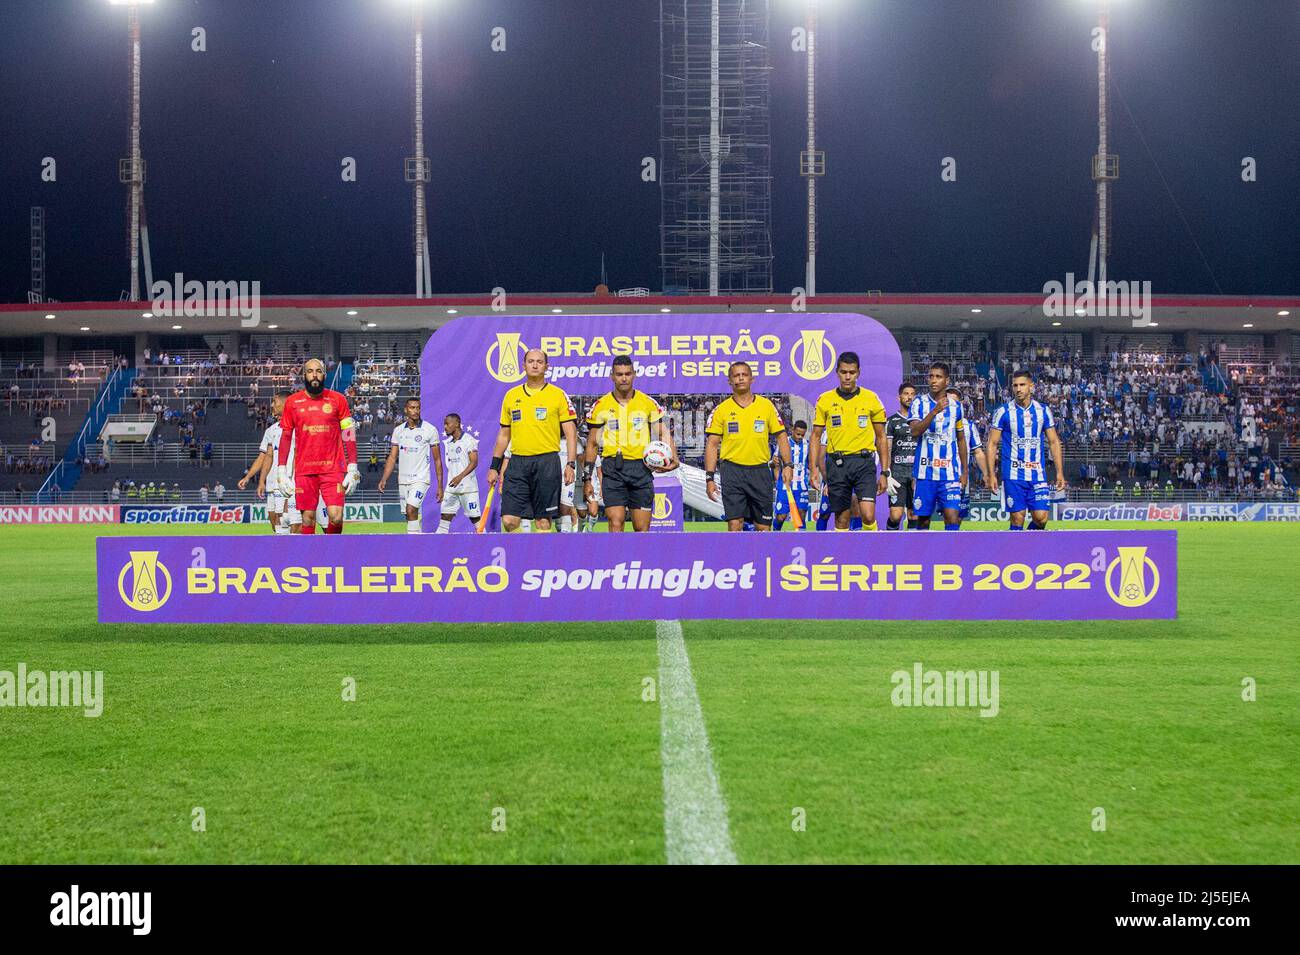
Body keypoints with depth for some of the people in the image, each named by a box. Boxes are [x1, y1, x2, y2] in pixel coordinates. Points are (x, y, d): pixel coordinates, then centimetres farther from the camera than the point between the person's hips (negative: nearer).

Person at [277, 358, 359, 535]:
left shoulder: (337, 399, 4)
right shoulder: (292, 402, 7)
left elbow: (349, 435, 5)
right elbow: (286, 437, 12)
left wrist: (352, 469, -2)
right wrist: (282, 470, 6)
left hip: (333, 468, -1)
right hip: (304, 471, 1)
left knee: (336, 517, -12)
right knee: (308, 518, 0)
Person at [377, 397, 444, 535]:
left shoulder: (430, 430, -3)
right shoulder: (398, 430, 8)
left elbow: (437, 460, -1)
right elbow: (392, 457, 10)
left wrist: (440, 486, -4)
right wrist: (384, 479, -3)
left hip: (420, 479, -5)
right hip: (402, 481, 5)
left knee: (411, 509, -21)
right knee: (409, 515, 8)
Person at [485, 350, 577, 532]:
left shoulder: (558, 395, 1)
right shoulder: (511, 395, 12)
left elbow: (571, 433, 0)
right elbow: (503, 434, 18)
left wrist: (570, 464, -10)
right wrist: (494, 466, 14)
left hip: (546, 463, -3)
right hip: (517, 462, 3)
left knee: (543, 520, 0)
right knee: (509, 520, -6)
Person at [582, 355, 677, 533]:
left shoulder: (649, 403, 7)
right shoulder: (601, 406, 5)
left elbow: (663, 433, 7)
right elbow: (592, 444, 9)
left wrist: (672, 457, -13)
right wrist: (587, 479, 5)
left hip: (641, 468, 1)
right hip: (613, 469, -1)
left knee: (642, 528, 4)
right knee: (616, 523, -13)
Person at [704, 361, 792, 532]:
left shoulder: (766, 405, 7)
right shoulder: (722, 409, 3)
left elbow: (781, 436, 11)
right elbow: (712, 444, 3)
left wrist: (787, 465, -1)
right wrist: (709, 478, -4)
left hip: (760, 471, 2)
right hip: (732, 471, -1)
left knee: (763, 527, 4)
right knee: (734, 524, -9)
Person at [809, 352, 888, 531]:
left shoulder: (871, 398, 4)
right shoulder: (824, 400, 5)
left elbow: (881, 437, 8)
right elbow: (816, 436, 9)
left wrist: (884, 472, 5)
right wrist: (814, 469, -1)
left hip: (864, 462, -1)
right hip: (837, 463, 1)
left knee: (868, 515, -15)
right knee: (841, 519, 5)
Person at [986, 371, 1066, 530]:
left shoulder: (1043, 410, 6)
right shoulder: (1003, 411, -1)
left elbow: (1054, 442, 11)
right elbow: (992, 444, 1)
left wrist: (1060, 472, 4)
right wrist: (991, 474, -6)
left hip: (1038, 474, 2)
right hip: (1013, 475, -2)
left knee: (1041, 518, -7)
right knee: (1017, 519, -4)